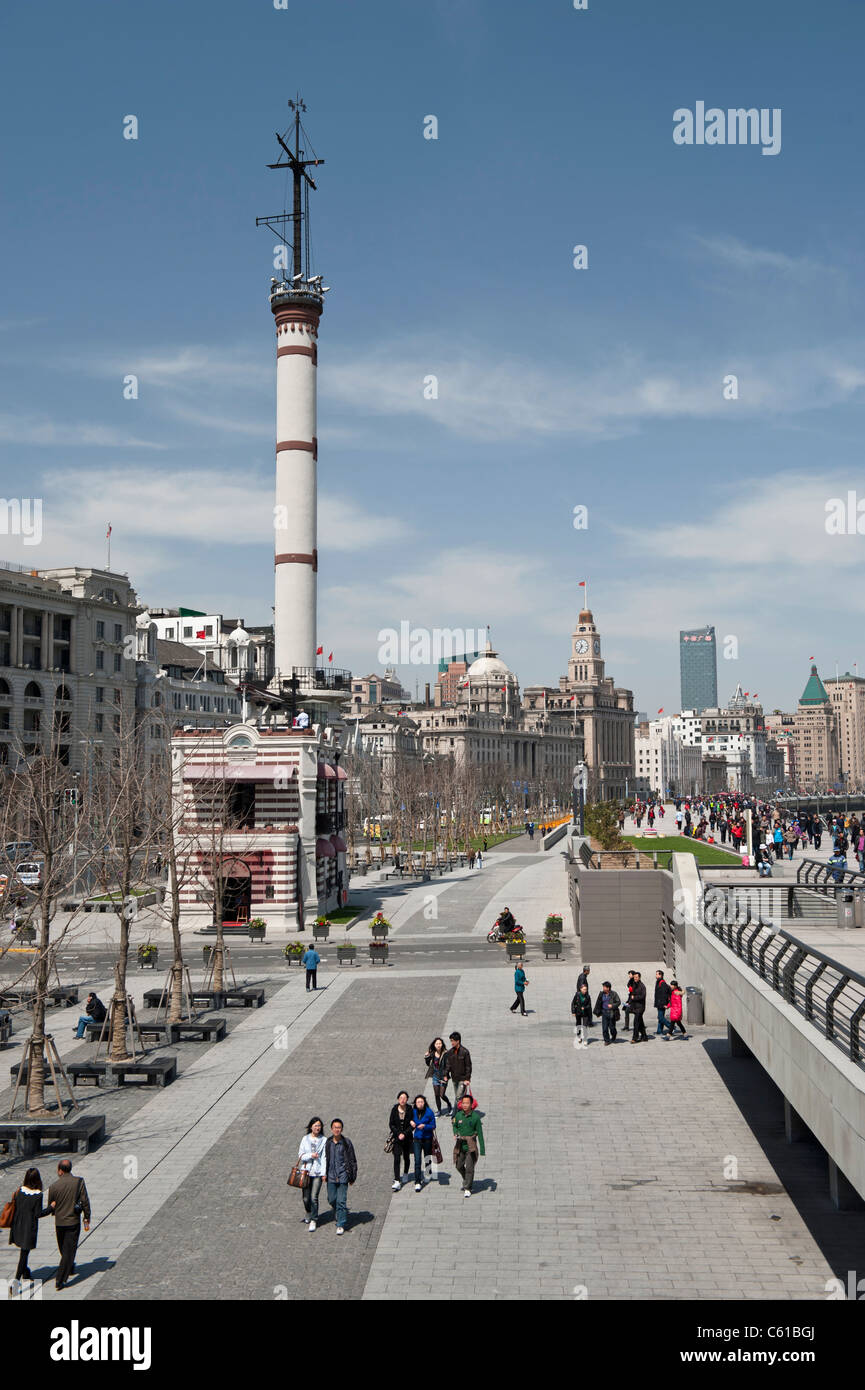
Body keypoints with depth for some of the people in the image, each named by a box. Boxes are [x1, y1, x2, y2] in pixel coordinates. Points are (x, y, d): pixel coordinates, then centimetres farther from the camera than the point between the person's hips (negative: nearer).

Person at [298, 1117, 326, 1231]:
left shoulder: (324, 1140, 1)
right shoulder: (305, 1139, 5)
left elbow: (324, 1157, -1)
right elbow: (300, 1155, 4)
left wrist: (324, 1173, -7)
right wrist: (310, 1155, -13)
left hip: (318, 1172, -2)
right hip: (306, 1171, 2)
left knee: (314, 1197, -8)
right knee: (306, 1198, 6)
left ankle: (313, 1220, 4)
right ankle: (308, 1216, 31)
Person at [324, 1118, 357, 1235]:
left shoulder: (346, 1142, -8)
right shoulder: (328, 1142, 3)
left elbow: (352, 1160, -2)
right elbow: (326, 1158, 13)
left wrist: (352, 1177, -1)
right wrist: (324, 1174, 10)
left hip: (343, 1176, -4)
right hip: (331, 1176, 4)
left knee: (341, 1201, -5)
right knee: (332, 1199, 11)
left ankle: (341, 1225, 5)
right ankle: (342, 1214, 41)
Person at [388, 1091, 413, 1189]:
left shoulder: (410, 1110, -7)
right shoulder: (394, 1109, -4)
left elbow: (412, 1125, -6)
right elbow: (391, 1124, -2)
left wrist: (404, 1134, -16)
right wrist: (398, 1134, -13)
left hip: (407, 1138, 0)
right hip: (397, 1137, 0)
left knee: (406, 1157, 15)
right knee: (397, 1159, -10)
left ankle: (405, 1173, 42)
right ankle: (397, 1181, -14)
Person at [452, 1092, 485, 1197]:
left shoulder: (475, 1117, -10)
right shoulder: (458, 1115, -2)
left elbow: (480, 1134, -7)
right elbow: (455, 1126, 18)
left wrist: (482, 1150, -9)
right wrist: (455, 1134, -5)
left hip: (471, 1146, -4)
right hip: (460, 1145, 4)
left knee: (469, 1168, -5)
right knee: (459, 1166, 14)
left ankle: (467, 1189, 9)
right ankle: (466, 1181, 40)